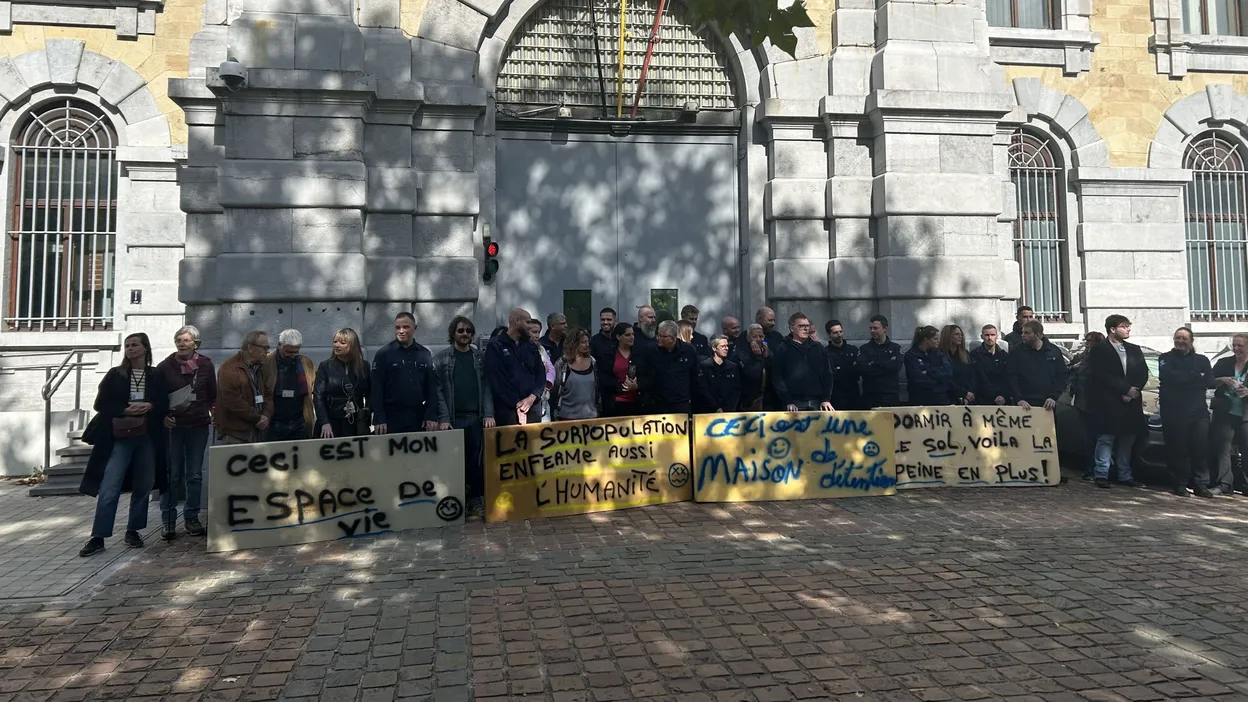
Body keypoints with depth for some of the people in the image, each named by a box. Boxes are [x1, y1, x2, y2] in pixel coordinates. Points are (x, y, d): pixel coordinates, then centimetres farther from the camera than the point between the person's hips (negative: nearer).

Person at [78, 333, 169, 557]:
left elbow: (164, 404, 7)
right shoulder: (114, 375, 4)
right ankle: (98, 537, -1)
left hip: (148, 437, 2)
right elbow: (100, 404, 1)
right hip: (119, 438, -1)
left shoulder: (157, 376, 7)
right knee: (109, 488, -7)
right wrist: (125, 410, -14)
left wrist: (150, 406, -14)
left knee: (143, 486, 7)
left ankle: (133, 531, 21)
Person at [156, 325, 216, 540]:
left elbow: (213, 395, 11)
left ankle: (192, 518, 17)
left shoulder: (205, 365, 4)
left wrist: (214, 412, -4)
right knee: (172, 475, -1)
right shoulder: (165, 367, 0)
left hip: (198, 426, 1)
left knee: (195, 474, 7)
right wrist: (162, 417, -9)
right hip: (173, 426, -1)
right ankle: (168, 521, 9)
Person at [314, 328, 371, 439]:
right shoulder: (325, 366, 1)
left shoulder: (363, 366, 5)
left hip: (356, 425, 1)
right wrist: (324, 423, -14)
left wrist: (367, 420, 0)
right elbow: (318, 396, -5)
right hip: (331, 423, -1)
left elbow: (370, 395, 8)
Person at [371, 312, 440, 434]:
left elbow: (432, 387, 7)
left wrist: (431, 416, -1)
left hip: (418, 419, 3)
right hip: (391, 419, -2)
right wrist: (379, 419, -11)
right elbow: (376, 389, -4)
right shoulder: (383, 354, 0)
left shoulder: (425, 354, 8)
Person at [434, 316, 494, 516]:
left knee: (476, 460, 4)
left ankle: (475, 499, 12)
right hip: (453, 419, -2)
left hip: (476, 418, 2)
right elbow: (438, 390, -3)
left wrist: (488, 414, -6)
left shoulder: (481, 357, 10)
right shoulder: (441, 358, 3)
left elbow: (486, 387, 5)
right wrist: (443, 418, -12)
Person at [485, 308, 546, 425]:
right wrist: (516, 404, -14)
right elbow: (495, 380, -9)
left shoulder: (531, 346, 16)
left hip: (533, 406, 5)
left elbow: (541, 373, 11)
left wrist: (532, 397, -7)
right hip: (508, 409, -5)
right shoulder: (495, 346, -1)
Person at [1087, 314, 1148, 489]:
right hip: (1107, 404, -6)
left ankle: (1125, 476, 14)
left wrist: (1133, 391, -6)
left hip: (1131, 404, 6)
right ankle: (1102, 475, -4)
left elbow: (1143, 374, 10)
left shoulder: (1134, 350, 17)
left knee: (1127, 440, 8)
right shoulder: (1099, 350, -2)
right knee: (1106, 439, -6)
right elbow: (1102, 376, -11)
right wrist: (1126, 388, -12)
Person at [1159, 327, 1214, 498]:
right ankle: (1179, 484, 4)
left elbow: (1210, 381, 0)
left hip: (1198, 411, 2)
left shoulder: (1202, 360, 16)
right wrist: (1195, 377, -8)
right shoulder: (1166, 358, 10)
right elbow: (1167, 376, -11)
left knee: (1201, 448, -3)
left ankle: (1201, 485, 3)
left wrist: (1181, 379, -10)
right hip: (1173, 412, -2)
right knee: (1177, 450, -2)